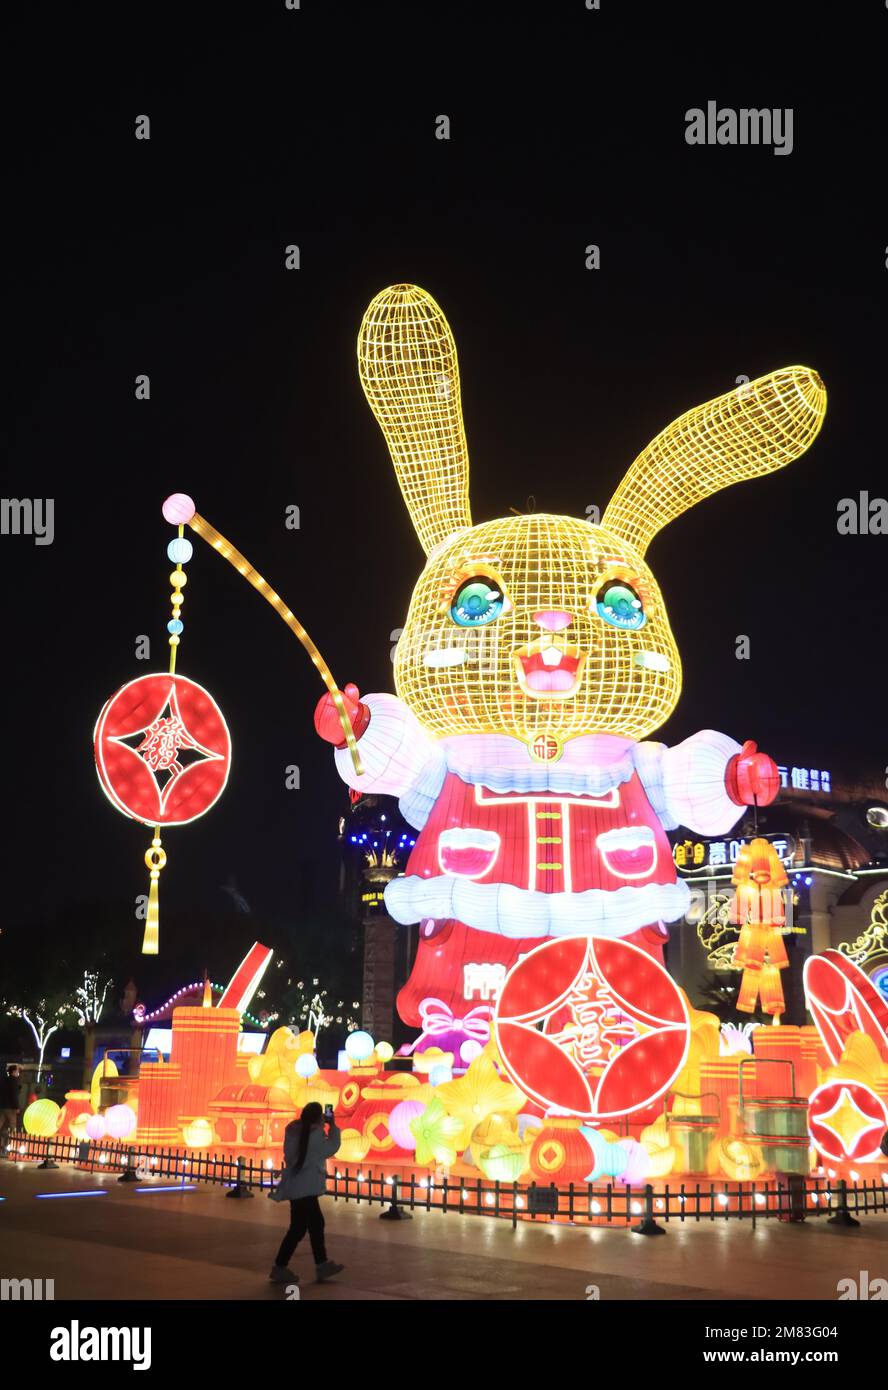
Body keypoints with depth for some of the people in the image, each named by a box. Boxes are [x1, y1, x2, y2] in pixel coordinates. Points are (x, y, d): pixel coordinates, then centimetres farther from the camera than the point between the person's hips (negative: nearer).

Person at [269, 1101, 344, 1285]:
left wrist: (324, 1128, 13)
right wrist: (332, 1127, 0)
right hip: (304, 1189, -10)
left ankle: (322, 1265, 22)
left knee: (316, 1224, 16)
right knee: (298, 1229, -2)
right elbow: (331, 1148, -10)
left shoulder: (295, 1130, 7)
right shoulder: (313, 1134, -20)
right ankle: (279, 1268, 4)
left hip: (300, 1187, 10)